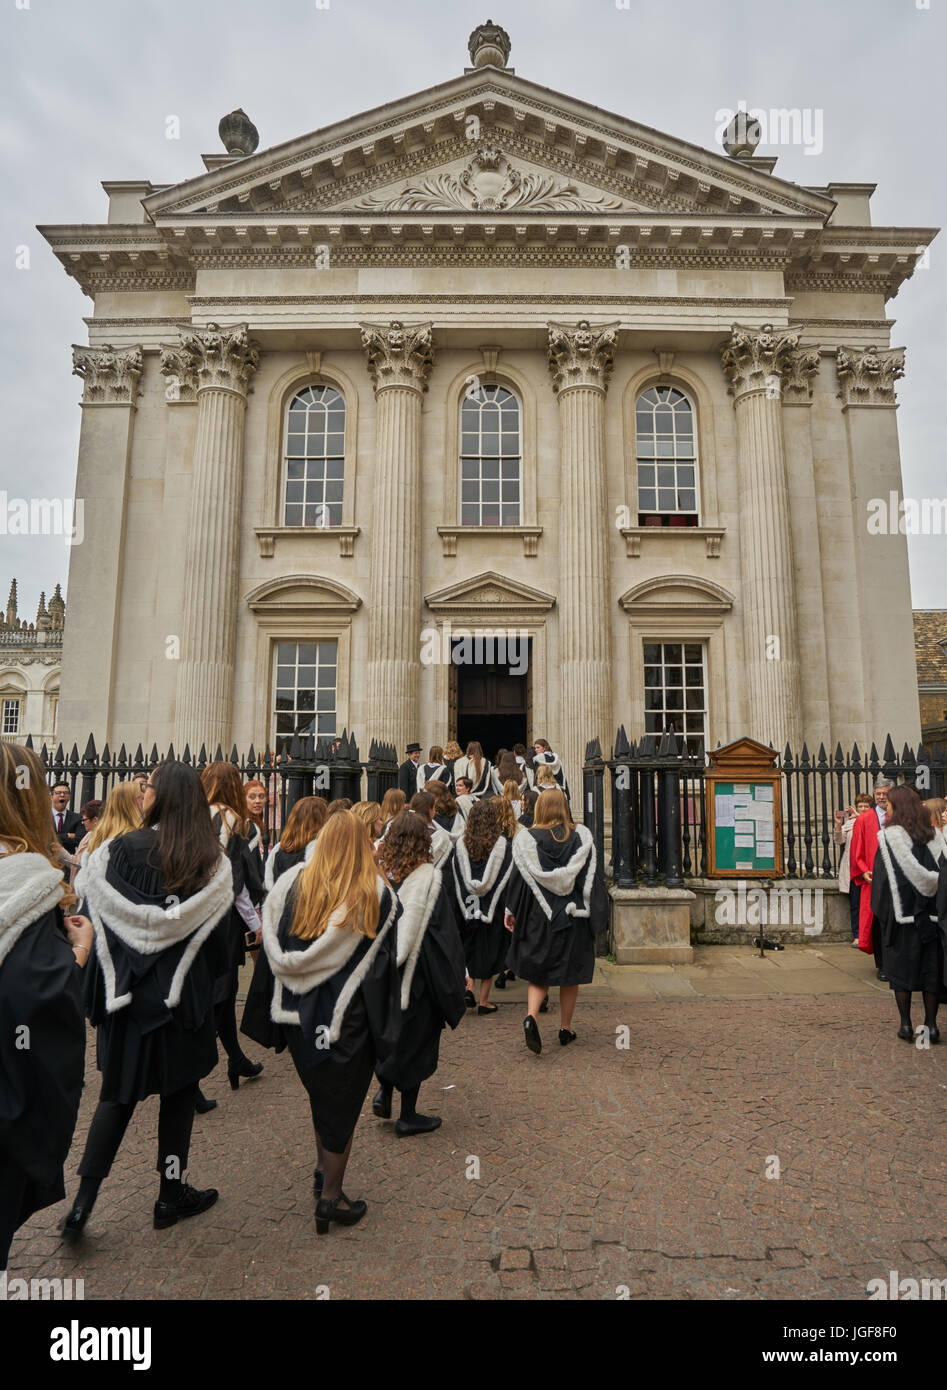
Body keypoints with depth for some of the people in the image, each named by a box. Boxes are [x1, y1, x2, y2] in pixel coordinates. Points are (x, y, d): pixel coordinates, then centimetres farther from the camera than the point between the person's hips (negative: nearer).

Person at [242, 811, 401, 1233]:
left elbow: (273, 950, -1)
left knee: (320, 1093, 26)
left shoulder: (292, 882, -5)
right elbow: (384, 964, -10)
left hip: (298, 1013, 4)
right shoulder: (378, 895, -13)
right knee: (342, 1102, 14)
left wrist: (270, 1015, 8)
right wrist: (384, 1028, -1)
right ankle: (330, 1198, 25)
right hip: (347, 1019, -4)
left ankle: (323, 1171, 39)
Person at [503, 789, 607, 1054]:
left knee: (537, 970, 12)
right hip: (573, 916, 1)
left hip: (538, 916, 0)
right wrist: (596, 913, 7)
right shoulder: (581, 837, -4)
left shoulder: (526, 839, -7)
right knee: (570, 971, 15)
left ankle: (532, 1016, -10)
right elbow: (592, 878, -2)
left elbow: (517, 878, -5)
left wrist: (510, 911, 5)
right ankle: (566, 1029, 24)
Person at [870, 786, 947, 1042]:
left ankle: (906, 1025, 8)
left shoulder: (888, 837, -8)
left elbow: (881, 879, -10)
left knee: (902, 969, 6)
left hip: (902, 915, -3)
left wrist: (881, 915, -2)